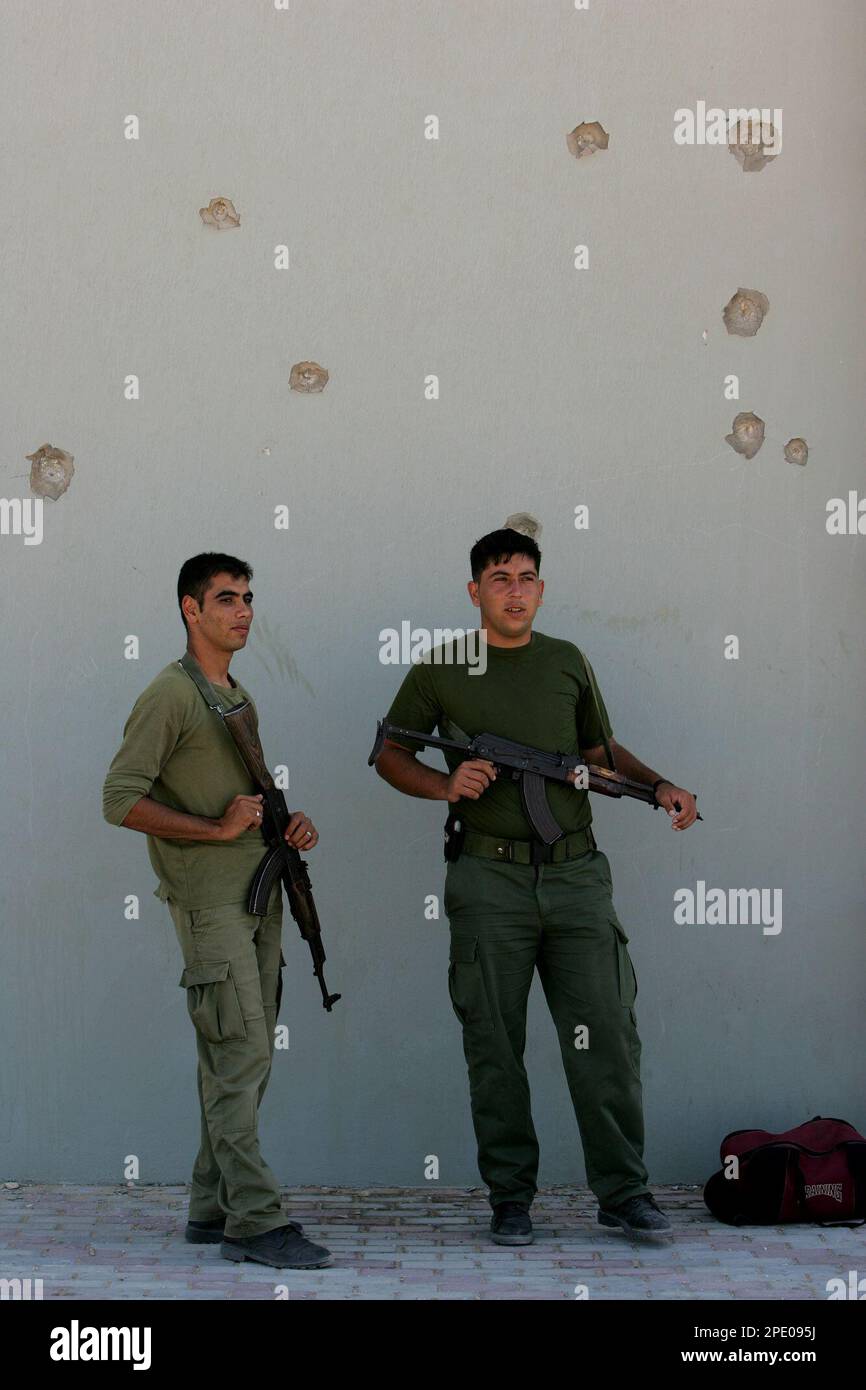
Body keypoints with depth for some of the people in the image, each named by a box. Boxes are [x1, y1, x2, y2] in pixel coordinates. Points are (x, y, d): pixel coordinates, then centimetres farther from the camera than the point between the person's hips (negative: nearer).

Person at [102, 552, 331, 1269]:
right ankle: (255, 1220, -11)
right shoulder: (170, 696, -8)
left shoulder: (240, 698, 19)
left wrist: (296, 820, 7)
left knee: (241, 1061, 9)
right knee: (240, 1055, -12)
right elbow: (120, 799, -14)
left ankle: (212, 1208, 16)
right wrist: (216, 828, -17)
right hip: (210, 901, -8)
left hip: (260, 895, 9)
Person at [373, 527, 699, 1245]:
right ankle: (511, 1198, 13)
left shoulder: (568, 663, 12)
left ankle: (623, 1192, 8)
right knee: (495, 1047, 3)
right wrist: (445, 785, -9)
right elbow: (391, 754, 10)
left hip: (576, 875, 2)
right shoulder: (441, 669, 4)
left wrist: (660, 786, 5)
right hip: (490, 881, -2)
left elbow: (601, 749, 22)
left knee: (606, 1035, -1)